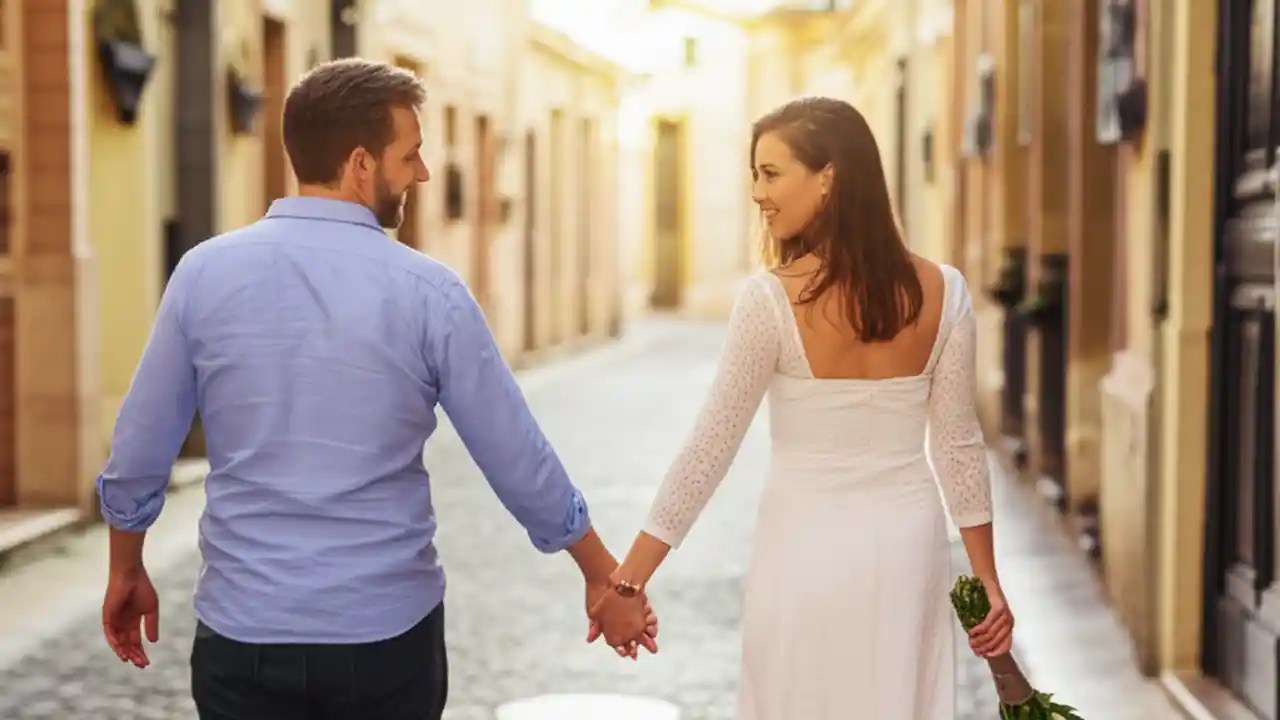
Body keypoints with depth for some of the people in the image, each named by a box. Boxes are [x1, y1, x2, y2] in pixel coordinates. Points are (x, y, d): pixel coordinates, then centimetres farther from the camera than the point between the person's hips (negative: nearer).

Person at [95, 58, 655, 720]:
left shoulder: (204, 274, -4)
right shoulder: (428, 292, -8)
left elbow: (136, 458, 2)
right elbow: (521, 465, -3)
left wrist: (126, 571, 19)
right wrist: (602, 575, 10)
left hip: (245, 635, 1)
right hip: (388, 635, -1)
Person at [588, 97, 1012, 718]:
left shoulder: (772, 298, -15)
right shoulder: (941, 292, -5)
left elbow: (710, 447, -12)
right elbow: (958, 445, 1)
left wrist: (628, 577, -5)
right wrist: (987, 581, 10)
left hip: (806, 548, -3)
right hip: (908, 542, 3)